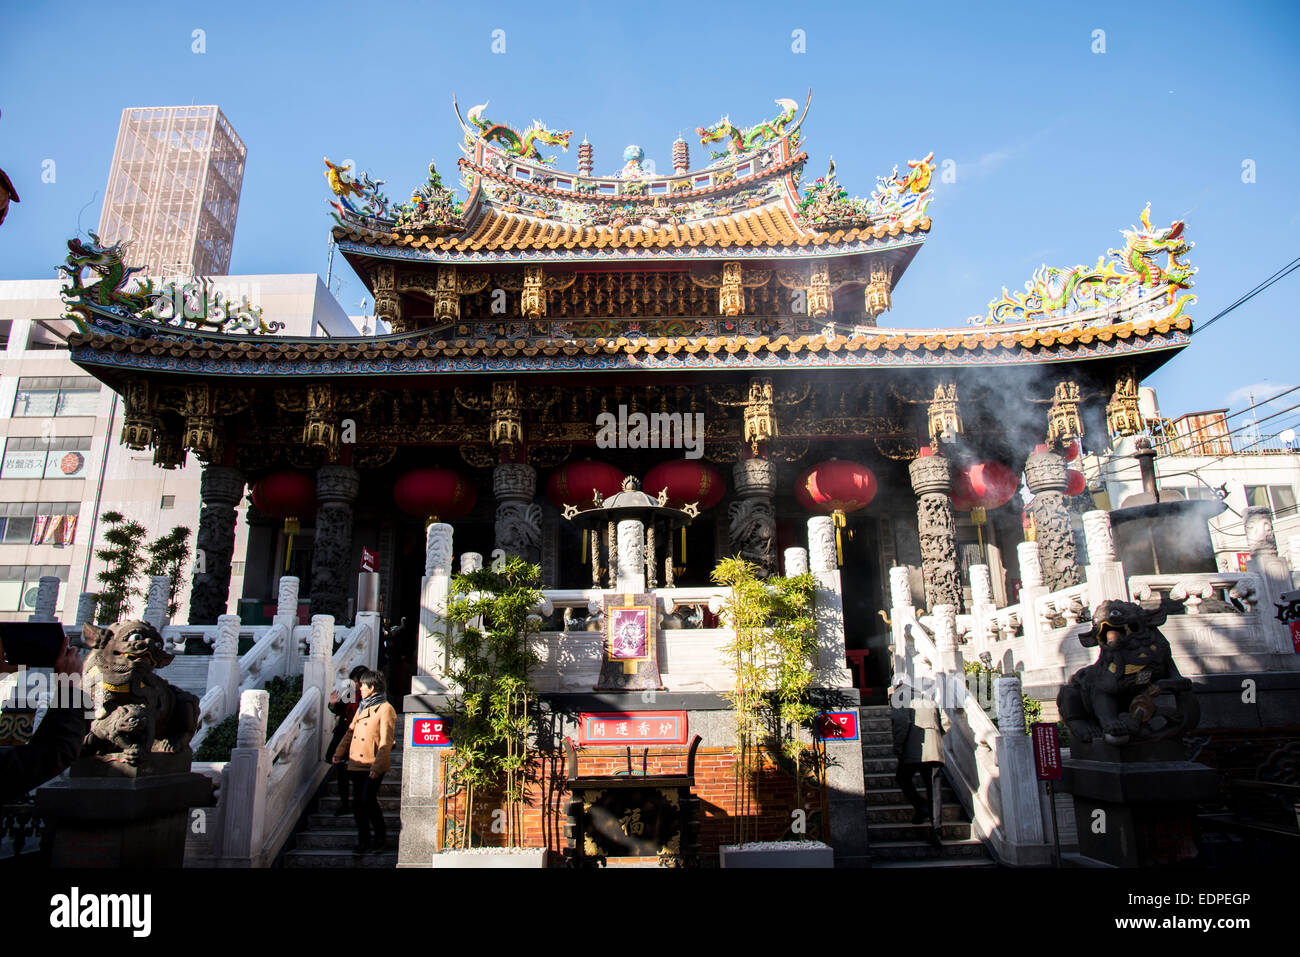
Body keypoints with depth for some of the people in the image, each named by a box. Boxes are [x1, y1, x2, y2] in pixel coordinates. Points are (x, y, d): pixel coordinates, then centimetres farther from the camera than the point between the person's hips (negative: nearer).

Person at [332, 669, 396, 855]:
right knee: (357, 803, 7)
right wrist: (339, 752, 13)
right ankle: (364, 841, 18)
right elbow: (351, 731, 23)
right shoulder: (362, 707, 17)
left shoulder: (385, 709, -9)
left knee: (368, 800, -11)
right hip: (357, 763, 7)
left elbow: (386, 742, -14)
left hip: (374, 766, -7)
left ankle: (380, 837, 8)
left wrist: (377, 766, -20)